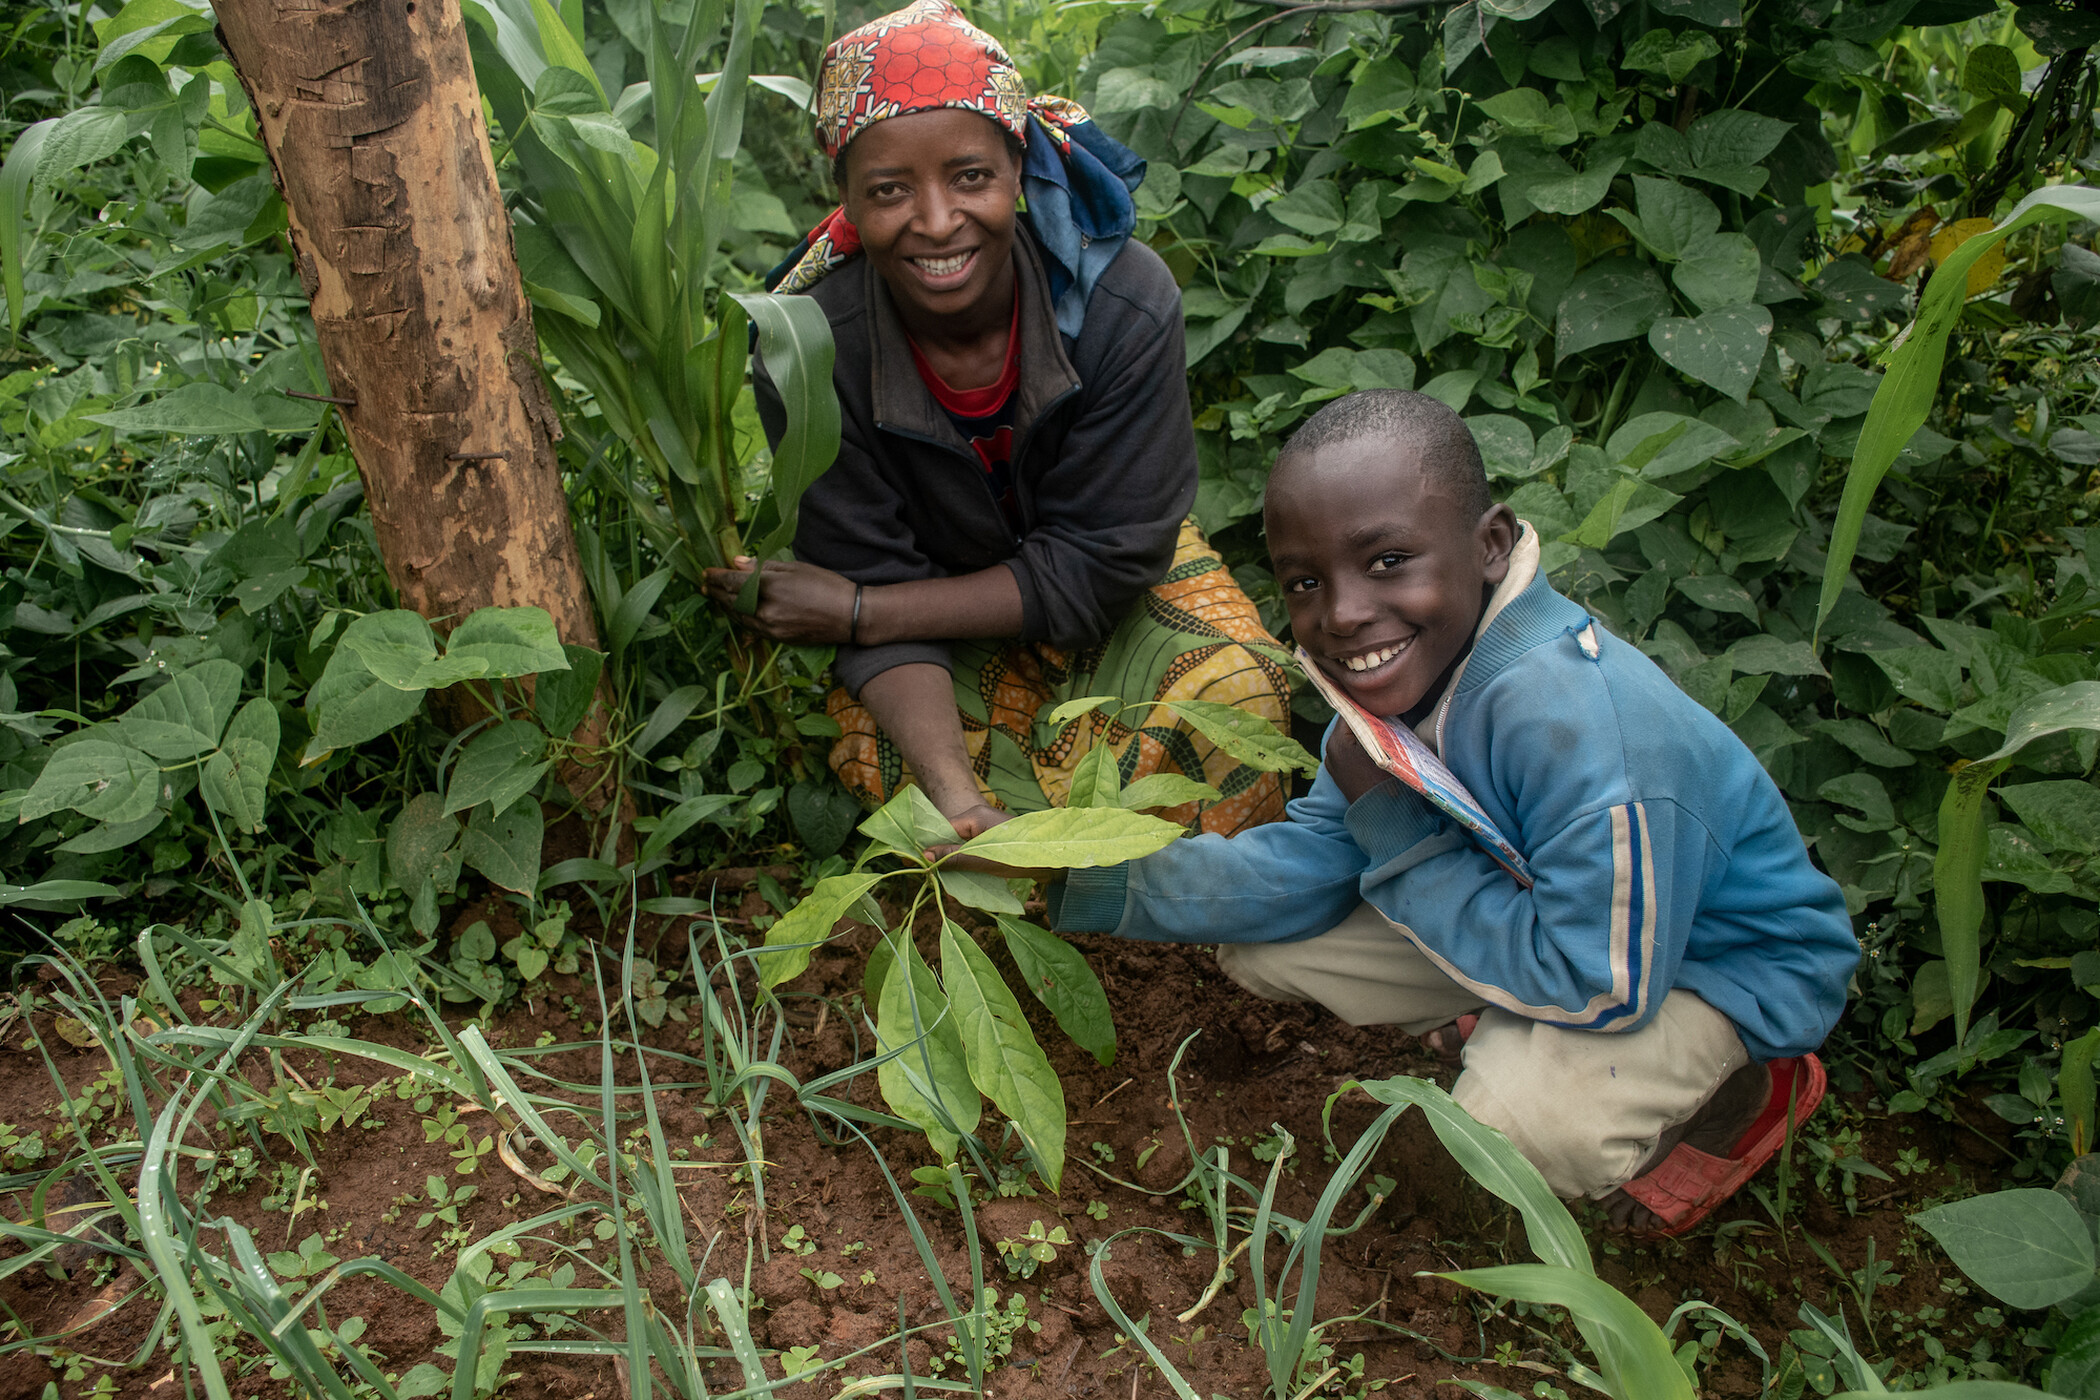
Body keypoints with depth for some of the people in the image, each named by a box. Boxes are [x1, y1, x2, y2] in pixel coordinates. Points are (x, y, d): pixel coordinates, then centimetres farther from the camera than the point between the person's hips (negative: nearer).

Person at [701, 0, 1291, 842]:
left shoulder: (1124, 300, -28)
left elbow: (1103, 558, -24)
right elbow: (874, 577, -23)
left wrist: (858, 611, -27)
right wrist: (954, 793, -41)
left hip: (1110, 581, 0)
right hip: (946, 627, 1)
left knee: (1238, 693, -26)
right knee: (875, 756, -27)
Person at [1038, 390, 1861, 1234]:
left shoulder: (1580, 725, -39)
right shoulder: (1406, 676, -13)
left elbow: (1605, 987, -33)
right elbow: (1308, 865, -5)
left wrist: (1395, 829, -30)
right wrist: (1083, 880, -15)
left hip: (1725, 966, -6)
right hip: (1549, 909, 7)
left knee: (1511, 1129, -32)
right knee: (1259, 951, -3)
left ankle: (1746, 1094, -1)